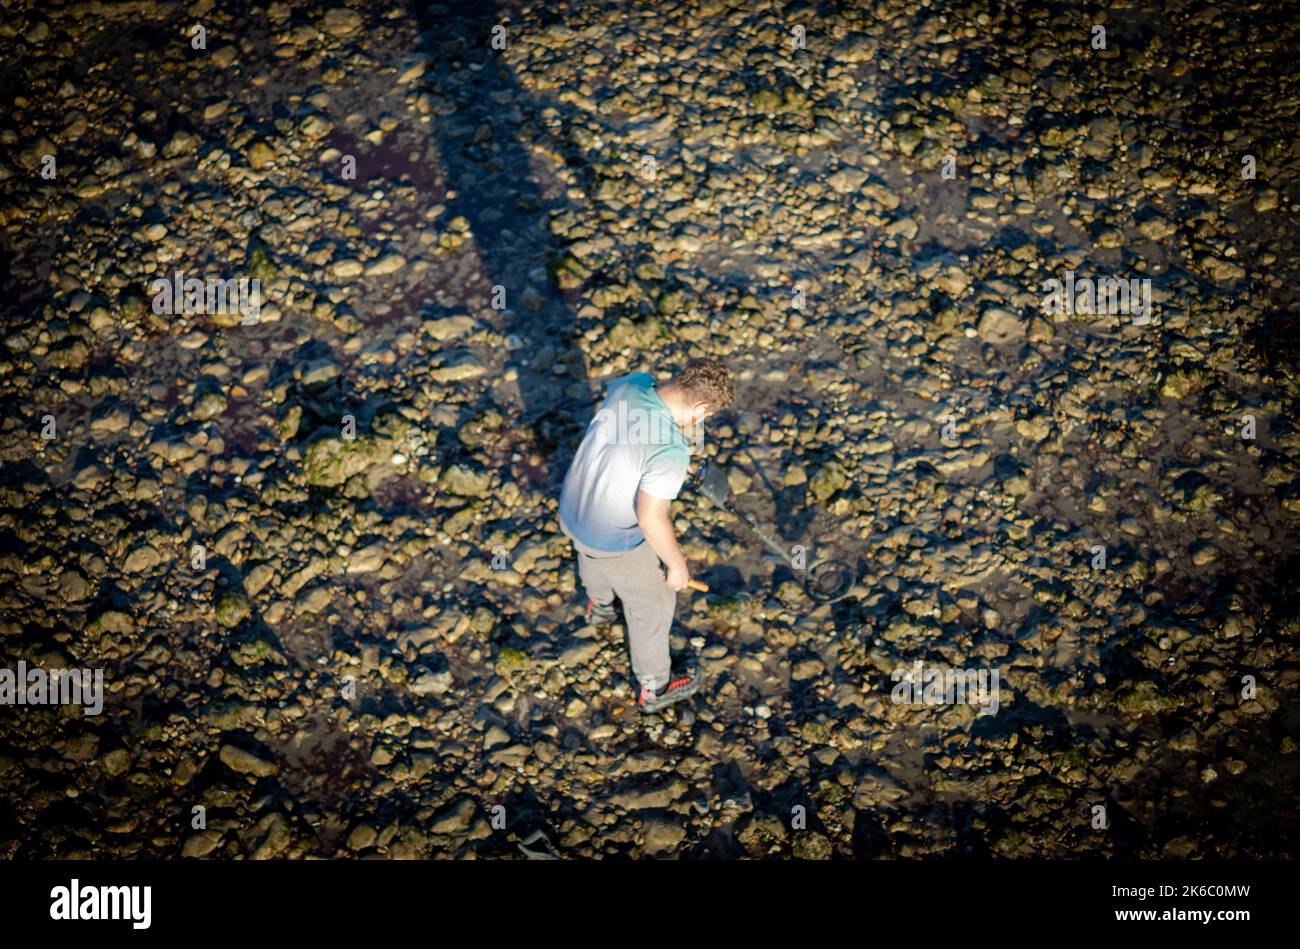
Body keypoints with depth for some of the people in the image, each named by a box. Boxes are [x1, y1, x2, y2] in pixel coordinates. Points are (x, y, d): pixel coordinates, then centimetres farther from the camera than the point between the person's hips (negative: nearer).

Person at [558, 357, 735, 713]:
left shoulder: (631, 384, -15)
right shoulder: (670, 451, -36)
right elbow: (651, 518, -29)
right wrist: (677, 564, -12)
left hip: (571, 513, 7)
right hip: (614, 543, -7)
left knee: (592, 558, 40)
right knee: (652, 604, 20)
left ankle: (599, 606, 73)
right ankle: (654, 687, 43)